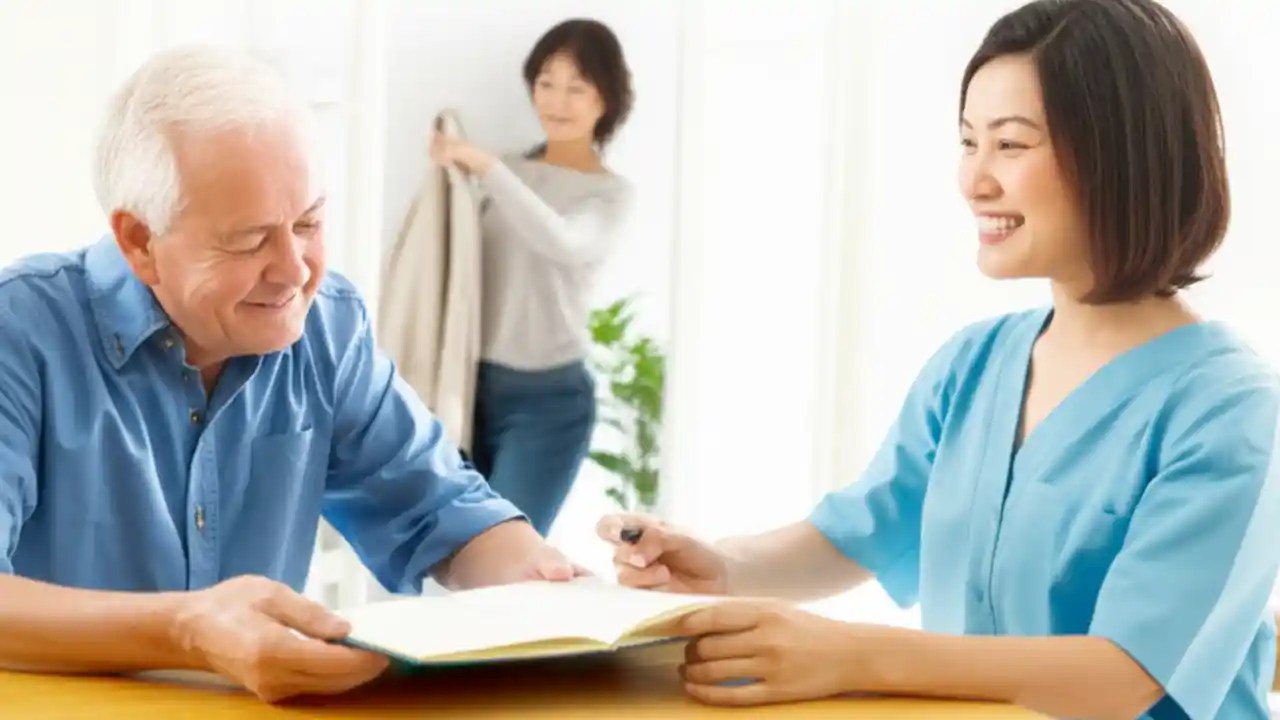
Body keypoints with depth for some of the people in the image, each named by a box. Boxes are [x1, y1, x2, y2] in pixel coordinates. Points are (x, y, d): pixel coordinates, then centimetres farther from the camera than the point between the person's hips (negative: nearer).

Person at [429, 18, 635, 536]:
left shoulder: (611, 193, 0)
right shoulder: (508, 174, 12)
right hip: (477, 384, 4)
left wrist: (484, 167, -25)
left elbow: (564, 244, -23)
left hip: (549, 398, -4)